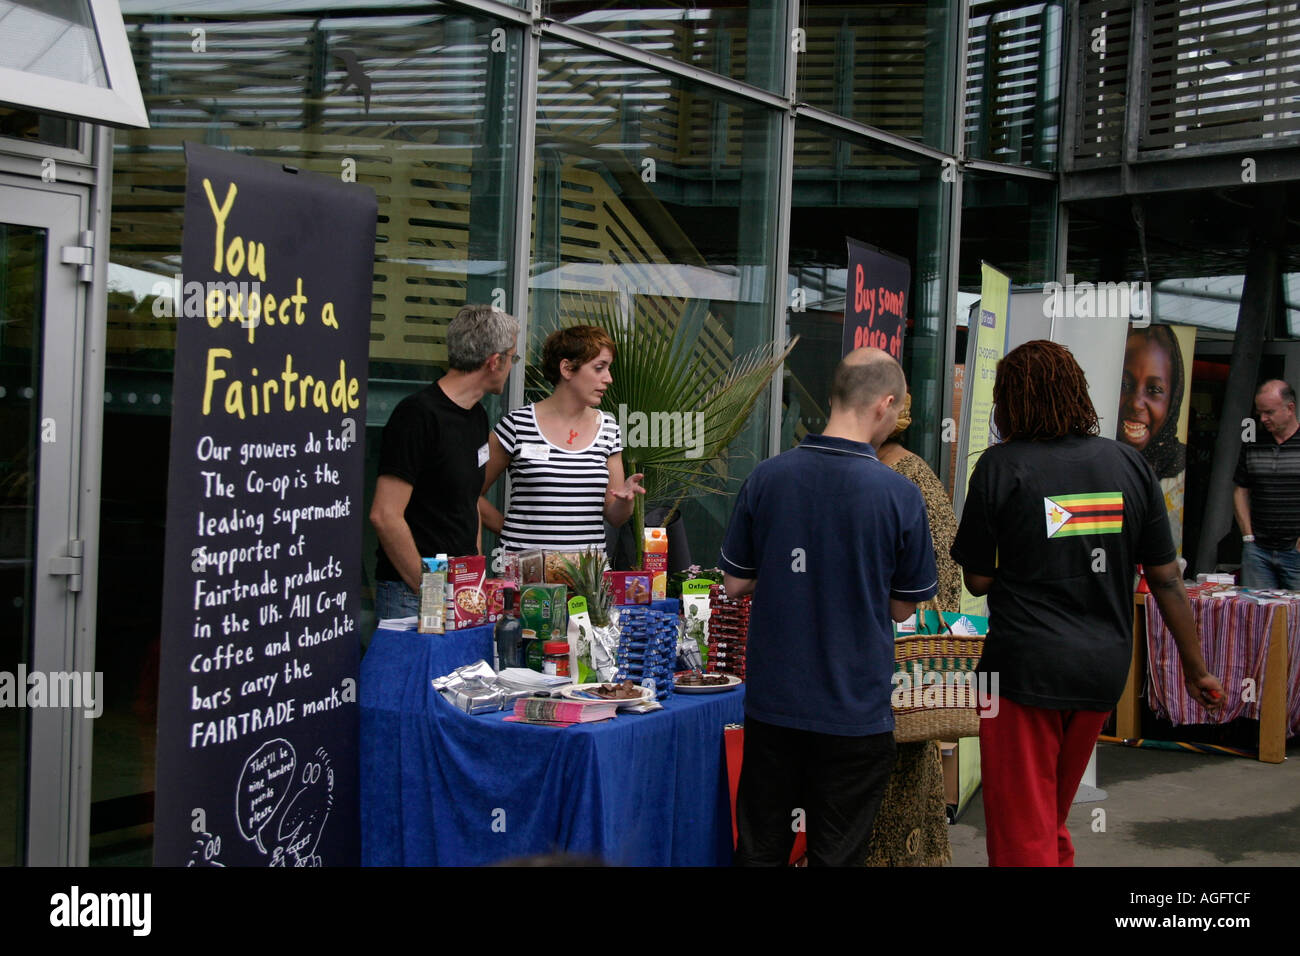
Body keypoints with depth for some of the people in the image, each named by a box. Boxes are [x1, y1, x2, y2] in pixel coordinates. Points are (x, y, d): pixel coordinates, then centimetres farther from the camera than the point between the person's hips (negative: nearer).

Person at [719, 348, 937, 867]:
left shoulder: (767, 477, -6)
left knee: (761, 849, 16)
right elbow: (902, 607, -1)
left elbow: (735, 582, 3)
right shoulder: (899, 495, -13)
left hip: (772, 702, 3)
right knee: (836, 853, 10)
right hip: (855, 708, -2)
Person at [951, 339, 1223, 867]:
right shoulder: (1129, 464, 1)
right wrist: (1195, 667, 13)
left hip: (1024, 669, -5)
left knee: (1022, 834, 4)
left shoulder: (1001, 466, -10)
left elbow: (977, 580, -5)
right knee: (1053, 821, 22)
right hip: (1104, 669, 5)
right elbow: (1166, 579, 4)